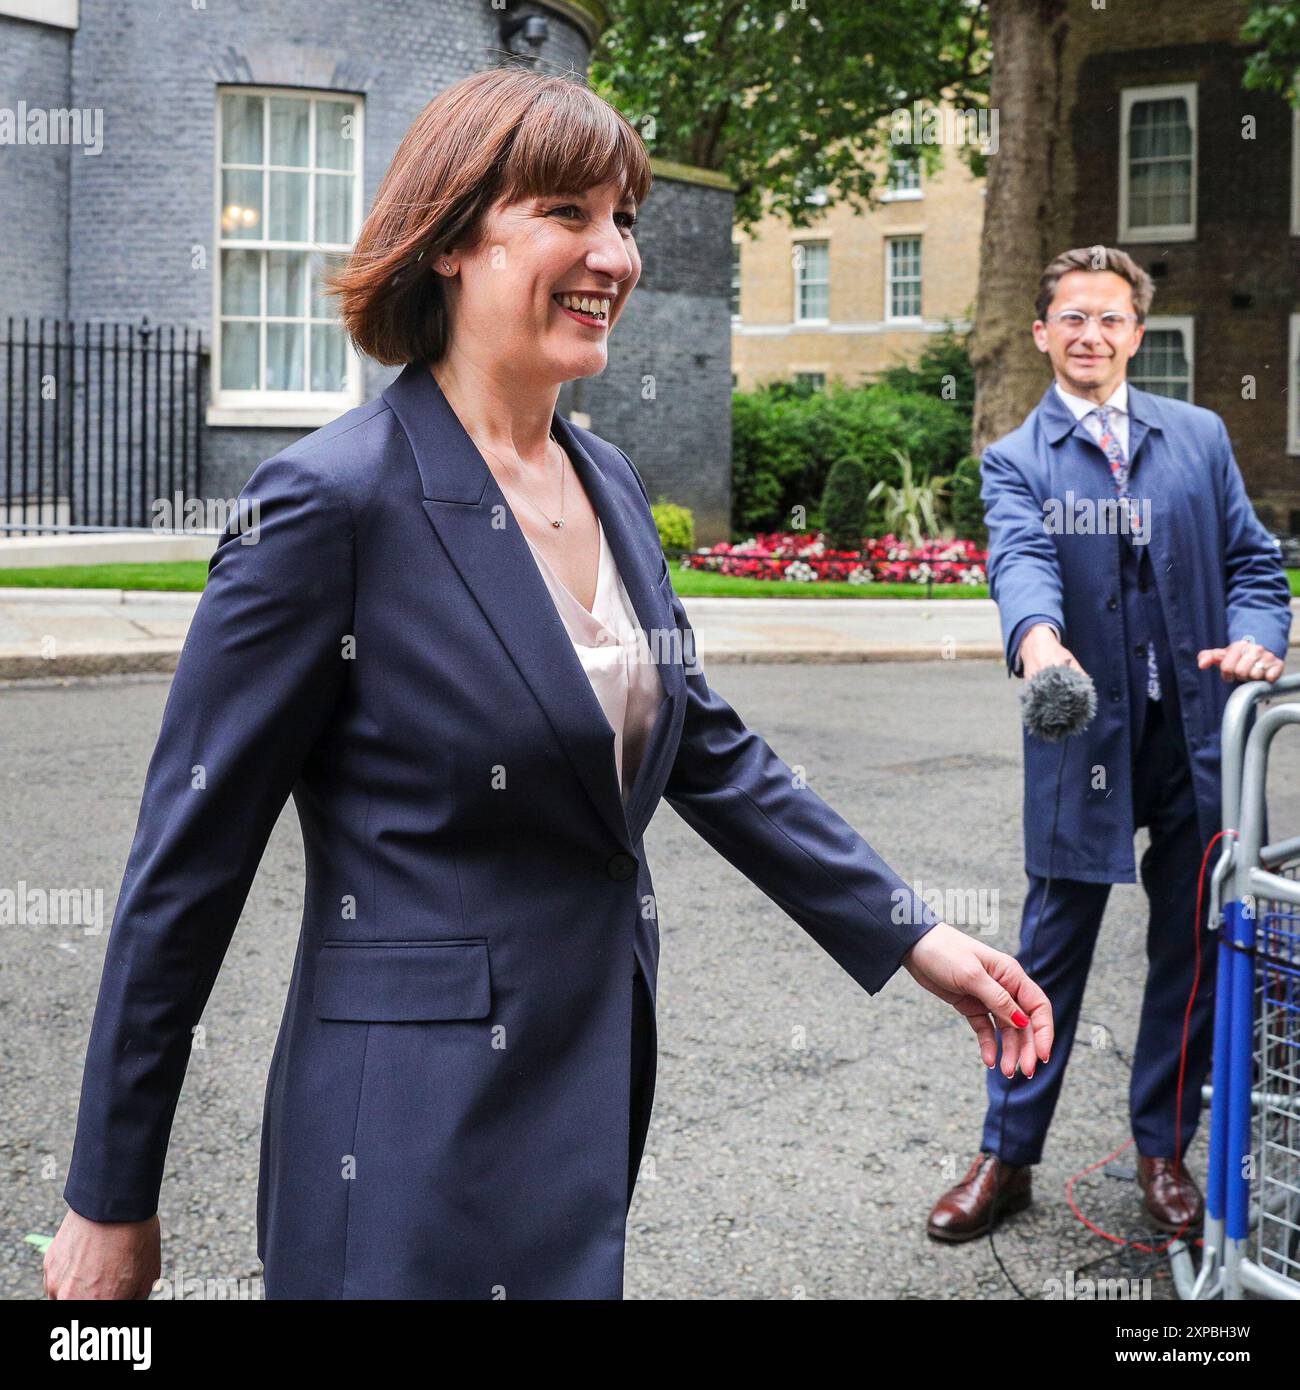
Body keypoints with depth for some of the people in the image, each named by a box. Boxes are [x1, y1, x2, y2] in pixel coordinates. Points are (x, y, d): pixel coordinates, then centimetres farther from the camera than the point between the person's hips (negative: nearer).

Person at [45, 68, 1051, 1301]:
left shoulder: (605, 481, 6)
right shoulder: (335, 499, -17)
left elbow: (710, 756, 12)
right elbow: (190, 854, -14)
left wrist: (913, 938, 6)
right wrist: (110, 1203, -9)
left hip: (598, 1084, 7)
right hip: (420, 1143, -7)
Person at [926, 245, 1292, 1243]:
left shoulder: (1200, 437, 10)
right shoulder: (1017, 461, 2)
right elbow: (1021, 559, -18)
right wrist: (1037, 637, -40)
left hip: (1201, 739, 2)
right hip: (1085, 744, -2)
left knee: (1192, 954, 11)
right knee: (1052, 954, 6)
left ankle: (1164, 1150, 28)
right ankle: (1007, 1157, 19)